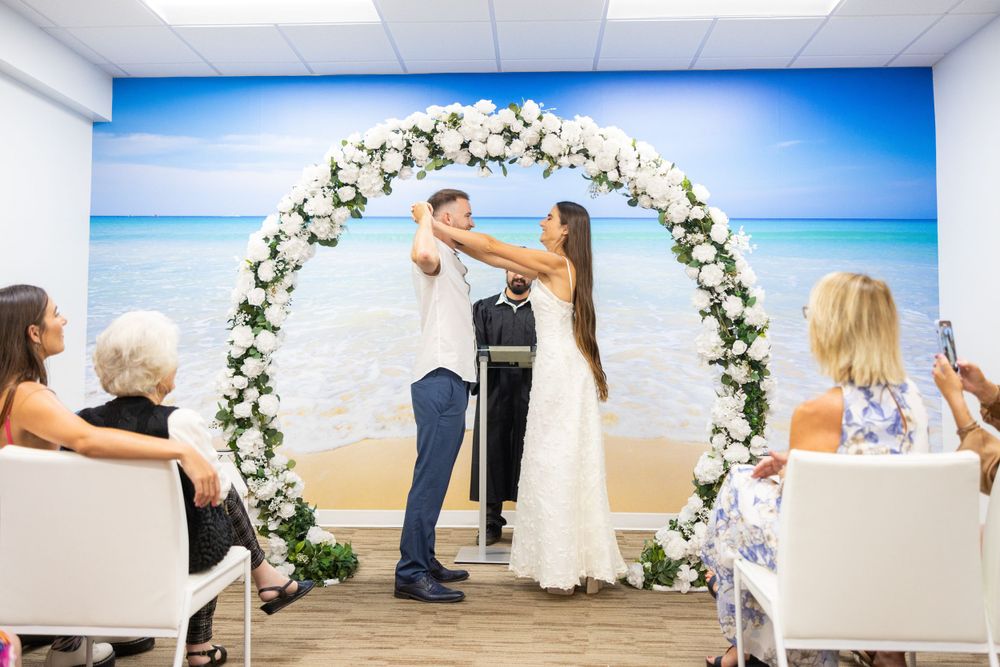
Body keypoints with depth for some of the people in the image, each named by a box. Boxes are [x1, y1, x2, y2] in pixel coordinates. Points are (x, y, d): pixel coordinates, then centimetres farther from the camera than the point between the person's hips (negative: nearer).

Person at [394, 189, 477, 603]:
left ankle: (423, 561, 22)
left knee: (436, 476, 13)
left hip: (451, 380, 10)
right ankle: (411, 574, -6)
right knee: (430, 476, -10)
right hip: (440, 380, -10)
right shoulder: (436, 253, -6)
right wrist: (424, 217, -18)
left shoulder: (451, 261, 24)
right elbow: (421, 254, -32)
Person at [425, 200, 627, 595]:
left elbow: (491, 245, -10)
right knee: (572, 466, 10)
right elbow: (493, 258, 17)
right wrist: (449, 238, 15)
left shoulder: (557, 262, -10)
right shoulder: (552, 267, 16)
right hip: (564, 369, 9)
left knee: (556, 464, -4)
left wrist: (436, 226, -3)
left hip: (559, 369, -9)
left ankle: (564, 567, 4)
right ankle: (588, 565, 16)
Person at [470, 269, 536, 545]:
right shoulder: (483, 308, 16)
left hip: (530, 395, -1)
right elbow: (477, 349, 6)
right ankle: (492, 523, 12)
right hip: (495, 393, 1)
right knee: (492, 455, 2)